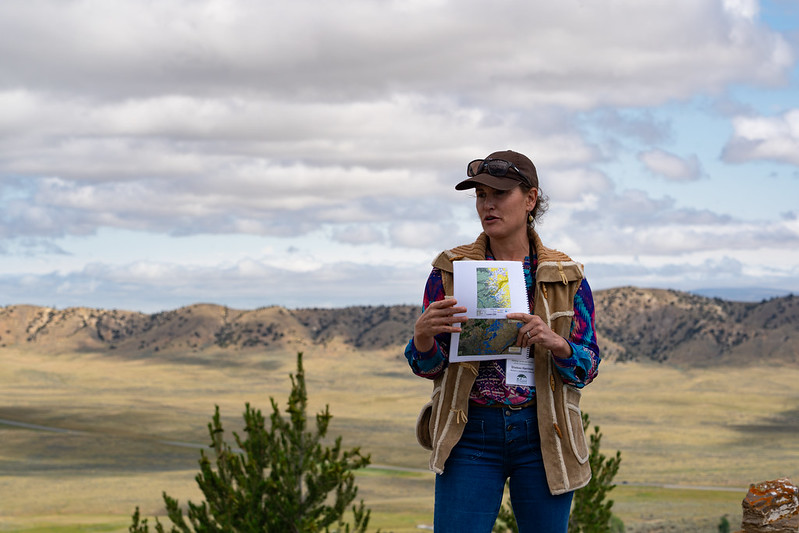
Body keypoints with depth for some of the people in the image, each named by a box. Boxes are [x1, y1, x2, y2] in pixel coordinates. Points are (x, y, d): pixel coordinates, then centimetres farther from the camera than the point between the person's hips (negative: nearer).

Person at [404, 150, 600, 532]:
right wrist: (422, 335, -20)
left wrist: (555, 343, -19)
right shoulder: (451, 270, 4)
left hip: (543, 436, 1)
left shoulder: (566, 277, 4)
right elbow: (428, 366, 3)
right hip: (472, 435, -1)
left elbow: (587, 367, 3)